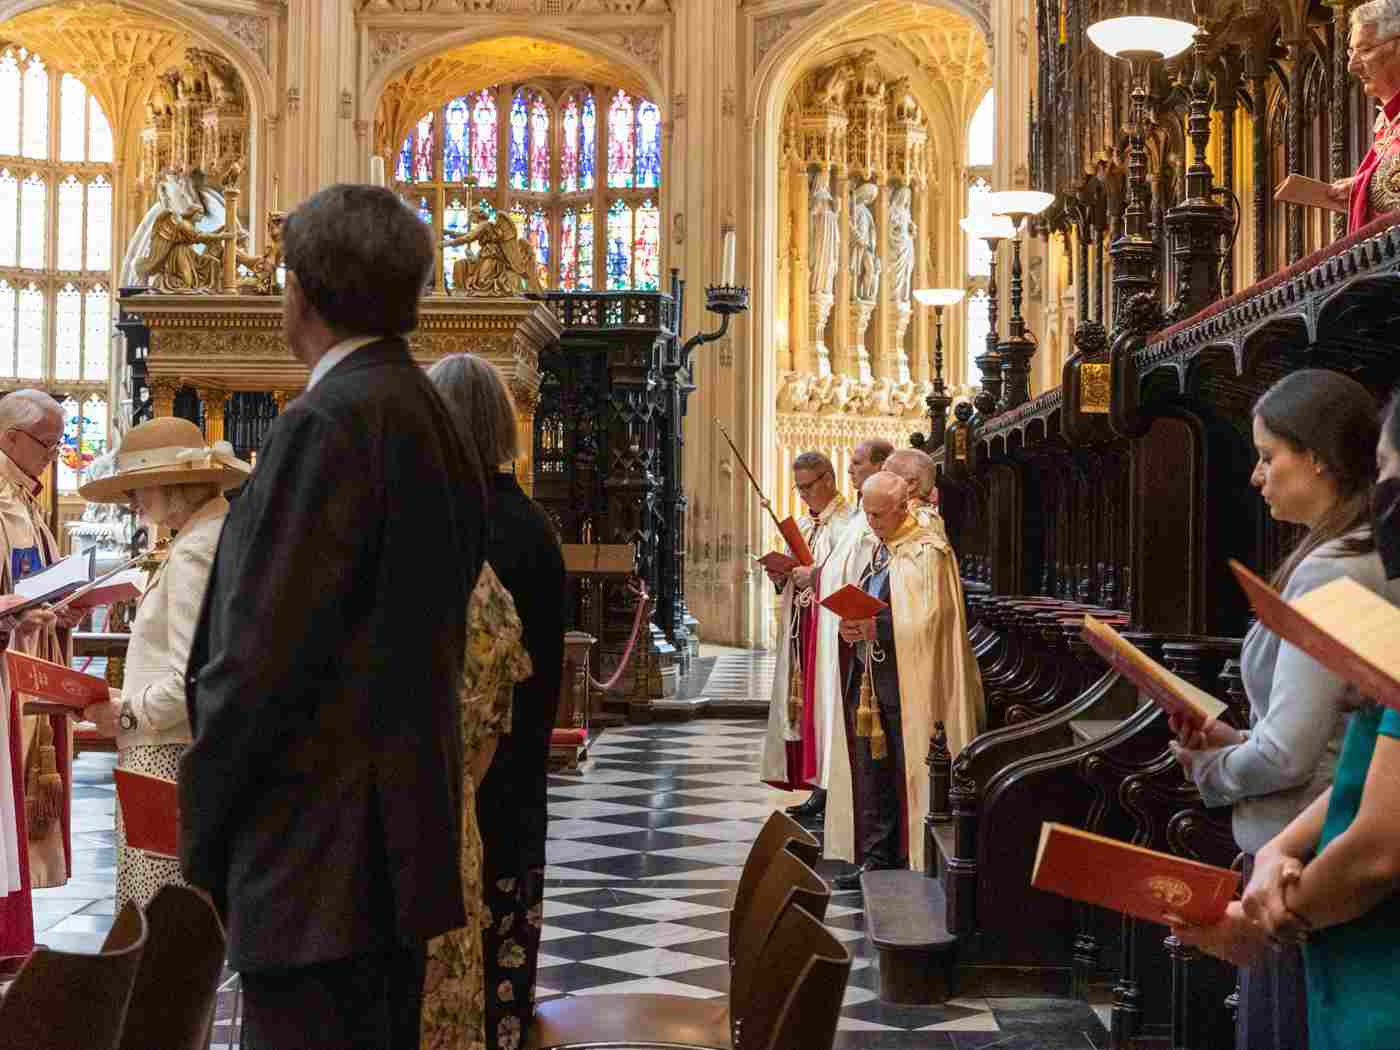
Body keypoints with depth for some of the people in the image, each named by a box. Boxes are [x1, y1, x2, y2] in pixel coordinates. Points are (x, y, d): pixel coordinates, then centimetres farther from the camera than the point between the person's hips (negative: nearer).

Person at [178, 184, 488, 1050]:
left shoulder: (328, 427, -18)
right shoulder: (432, 419, 10)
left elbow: (264, 650, -19)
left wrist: (202, 824, -7)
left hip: (315, 849, -9)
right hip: (406, 836, 9)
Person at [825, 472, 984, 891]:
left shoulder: (928, 551, -9)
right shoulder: (866, 545, 14)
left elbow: (931, 619, -14)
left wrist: (877, 627, -20)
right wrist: (851, 625, -3)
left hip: (906, 678, -7)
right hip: (866, 672, 7)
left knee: (909, 772, -1)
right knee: (869, 770, 8)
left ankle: (913, 859, 8)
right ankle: (875, 857, 14)